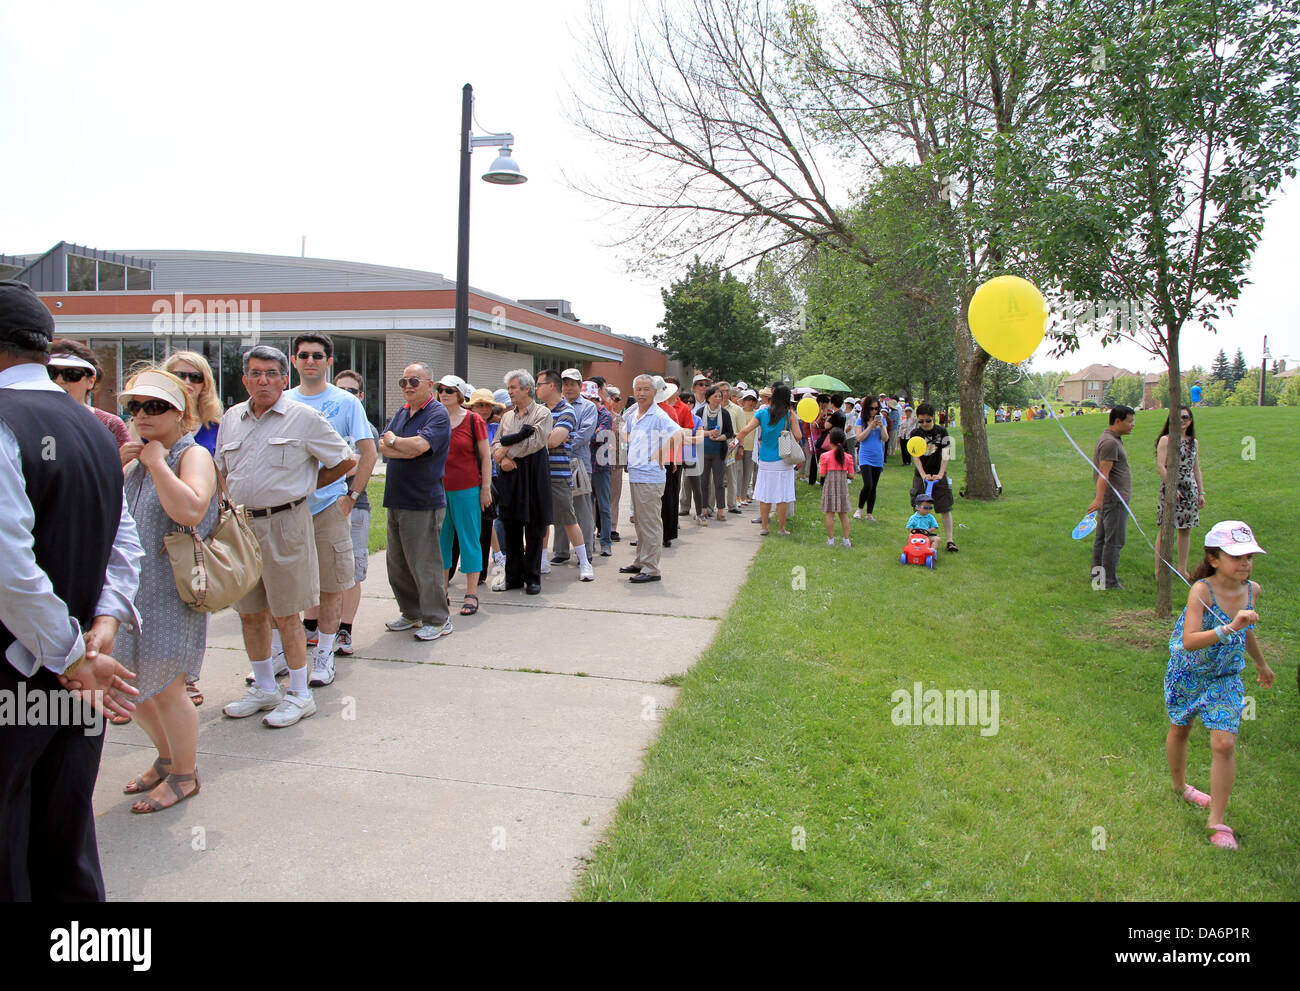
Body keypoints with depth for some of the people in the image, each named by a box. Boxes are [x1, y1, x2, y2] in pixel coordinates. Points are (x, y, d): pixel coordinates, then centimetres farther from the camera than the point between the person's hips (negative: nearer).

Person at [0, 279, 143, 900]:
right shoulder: (94, 428, 9)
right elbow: (125, 542, 12)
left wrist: (71, 658, -15)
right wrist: (106, 624, 1)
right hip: (72, 682, 7)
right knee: (66, 852, 20)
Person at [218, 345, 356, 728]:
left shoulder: (304, 418, -4)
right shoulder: (232, 418, 12)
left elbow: (345, 460, 2)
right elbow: (222, 471, 22)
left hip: (284, 522, -6)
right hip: (241, 524, 6)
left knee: (285, 613, -1)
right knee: (249, 612, 12)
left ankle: (299, 694, 11)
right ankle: (264, 688, 28)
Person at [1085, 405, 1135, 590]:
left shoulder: (1113, 439, 15)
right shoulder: (1110, 442, -18)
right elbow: (1103, 474, -26)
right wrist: (1099, 499, -32)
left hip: (1113, 498, 11)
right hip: (1115, 499, -11)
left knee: (1101, 538, 15)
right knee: (1114, 540, -5)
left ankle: (1097, 573, 24)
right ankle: (1109, 581, 0)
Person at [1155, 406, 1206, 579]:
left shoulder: (1193, 442, 13)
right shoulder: (1165, 440, -3)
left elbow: (1196, 469, 16)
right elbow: (1161, 466, -11)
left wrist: (1201, 492, 13)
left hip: (1190, 490, 5)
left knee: (1186, 530, 8)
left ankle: (1182, 569, 17)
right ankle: (1159, 570, 1)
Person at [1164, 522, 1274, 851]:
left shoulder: (1252, 590, -9)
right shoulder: (1202, 590, -27)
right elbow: (1189, 642, -38)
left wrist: (1261, 664, 27)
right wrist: (1229, 628, -51)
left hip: (1225, 678, 3)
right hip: (1187, 674, -3)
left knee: (1224, 744, -8)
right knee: (1180, 731, 19)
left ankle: (1217, 820, 4)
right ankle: (1179, 786, 46)